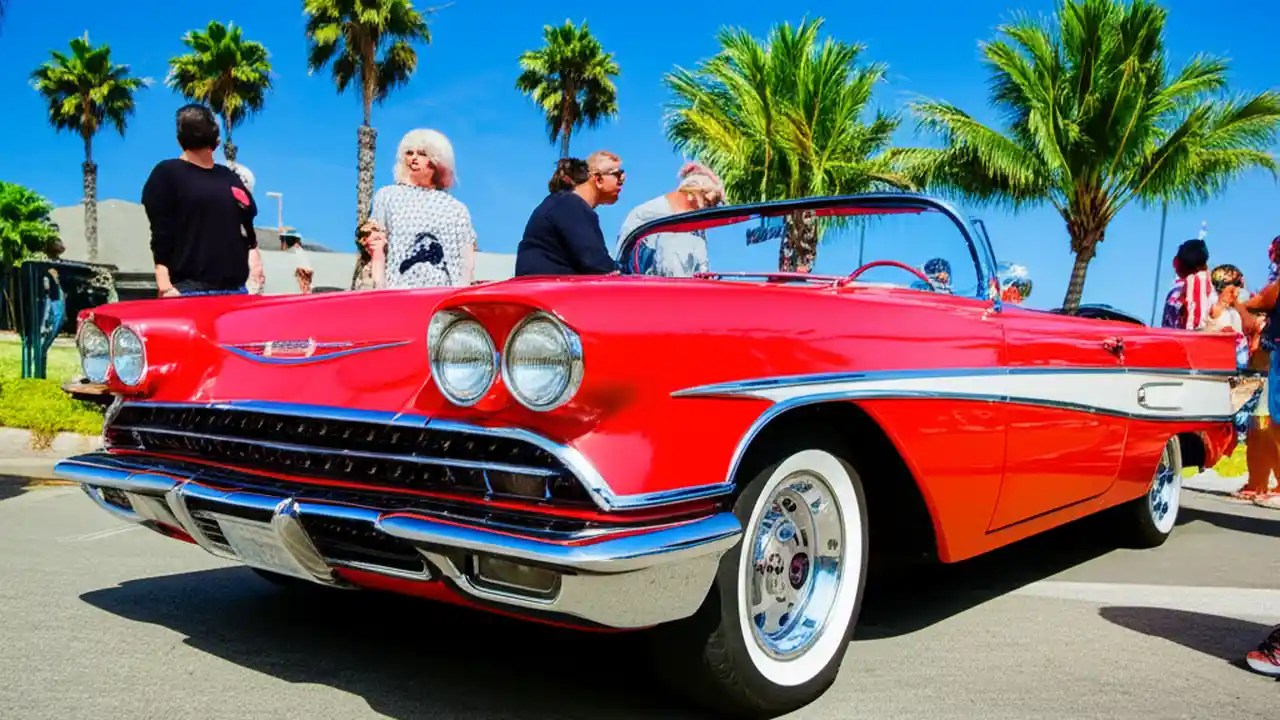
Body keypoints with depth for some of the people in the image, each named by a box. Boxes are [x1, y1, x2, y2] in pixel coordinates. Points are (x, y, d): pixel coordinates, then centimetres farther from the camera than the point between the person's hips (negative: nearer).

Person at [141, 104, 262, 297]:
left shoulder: (229, 177, 20)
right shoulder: (167, 173, 3)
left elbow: (248, 230, 23)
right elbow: (160, 235, -5)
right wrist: (165, 287, -13)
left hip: (235, 288, 6)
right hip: (189, 290, -6)